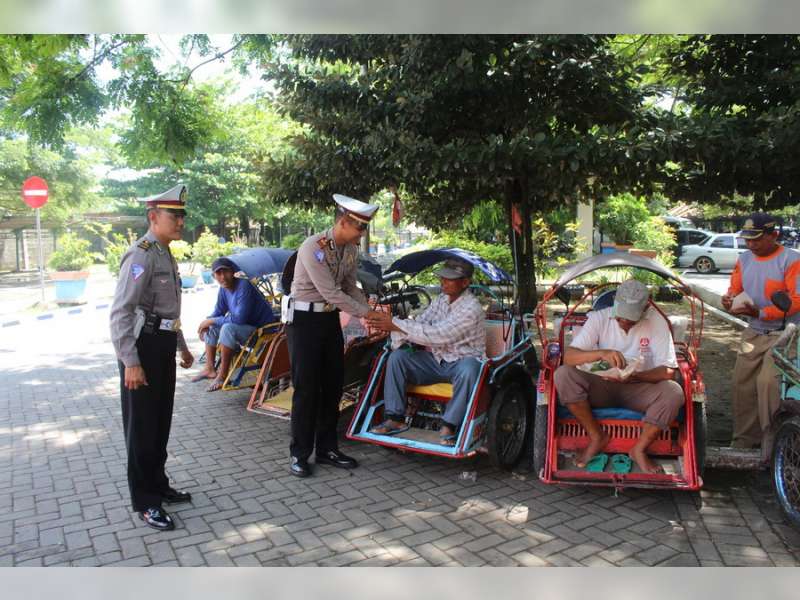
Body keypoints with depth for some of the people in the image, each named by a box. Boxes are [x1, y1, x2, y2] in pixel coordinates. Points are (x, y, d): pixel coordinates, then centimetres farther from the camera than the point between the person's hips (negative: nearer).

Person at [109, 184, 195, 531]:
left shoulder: (166, 255, 14)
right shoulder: (141, 255, -16)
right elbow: (120, 313, -21)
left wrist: (182, 346, 26)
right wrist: (131, 363, -24)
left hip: (164, 346, 9)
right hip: (143, 346, -9)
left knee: (161, 421, 18)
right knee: (142, 426, 3)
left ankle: (158, 485, 33)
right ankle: (144, 502, 15)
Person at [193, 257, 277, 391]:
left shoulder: (243, 286, -24)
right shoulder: (224, 289, 2)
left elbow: (239, 318, -29)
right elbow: (218, 312, 14)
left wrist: (211, 320, -19)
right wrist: (207, 322, -8)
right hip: (245, 328, 9)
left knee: (228, 328, -31)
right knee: (210, 327, 9)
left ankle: (223, 375, -21)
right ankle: (209, 368, 7)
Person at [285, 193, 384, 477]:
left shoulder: (352, 249, 2)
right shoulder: (313, 247, -21)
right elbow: (331, 293, -23)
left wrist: (370, 312, -5)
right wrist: (367, 313, -19)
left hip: (330, 318, 7)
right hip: (304, 319, -7)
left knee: (333, 384, 9)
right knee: (306, 387, -3)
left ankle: (327, 449, 22)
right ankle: (299, 454, 11)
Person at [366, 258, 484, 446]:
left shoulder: (471, 308, -21)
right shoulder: (441, 299, 6)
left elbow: (437, 334, -28)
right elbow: (419, 323, 1)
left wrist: (395, 324, -28)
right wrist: (388, 326, -20)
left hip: (462, 361, -7)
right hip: (435, 359, 7)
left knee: (468, 369, -40)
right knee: (396, 357, -12)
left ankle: (449, 426, -26)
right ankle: (396, 419, -10)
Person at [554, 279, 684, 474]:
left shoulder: (656, 322, -10)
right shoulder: (599, 318, -10)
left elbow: (667, 370, -12)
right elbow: (569, 356, -19)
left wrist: (634, 377, -31)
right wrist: (601, 353, -38)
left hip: (638, 389, 0)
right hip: (601, 386, 0)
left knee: (674, 392, -30)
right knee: (563, 374, -27)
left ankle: (639, 450, -9)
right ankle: (597, 437, -9)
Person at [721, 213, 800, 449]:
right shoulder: (744, 259, 7)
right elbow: (735, 289, 12)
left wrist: (759, 313, -26)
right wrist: (729, 300, -11)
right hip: (753, 333, 6)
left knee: (769, 382, -17)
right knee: (742, 384, 6)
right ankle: (744, 440, 18)